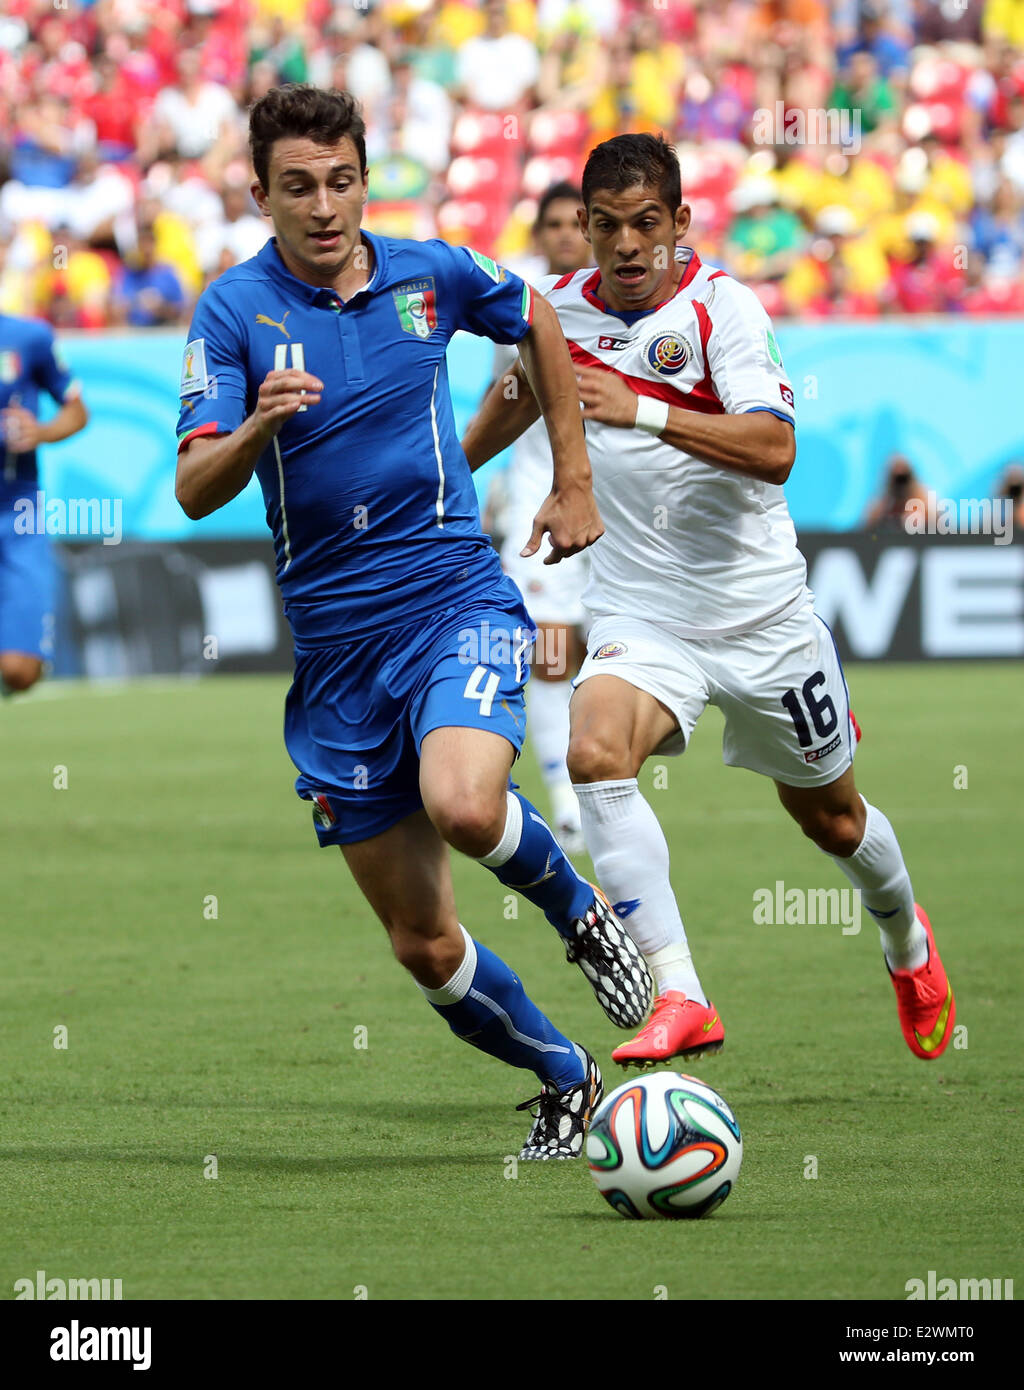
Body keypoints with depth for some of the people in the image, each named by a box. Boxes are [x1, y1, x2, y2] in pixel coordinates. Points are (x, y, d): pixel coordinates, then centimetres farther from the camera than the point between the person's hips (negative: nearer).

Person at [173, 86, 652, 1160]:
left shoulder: (432, 275, 1)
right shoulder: (235, 310, -5)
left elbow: (536, 323, 23)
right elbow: (195, 491, -15)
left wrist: (573, 484, 20)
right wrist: (257, 426, -35)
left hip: (458, 602, -1)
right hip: (335, 649, 1)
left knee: (462, 804, -32)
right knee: (422, 945, 2)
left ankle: (579, 910, -1)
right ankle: (564, 1080, 25)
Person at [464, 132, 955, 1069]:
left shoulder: (720, 304, -14)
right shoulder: (558, 310, -2)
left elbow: (774, 450, -28)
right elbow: (516, 400, 23)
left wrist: (646, 412, -38)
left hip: (761, 611, -2)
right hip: (641, 616, 2)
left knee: (830, 816, 14)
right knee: (596, 753, -29)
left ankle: (908, 942, 49)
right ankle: (681, 1000, -31)